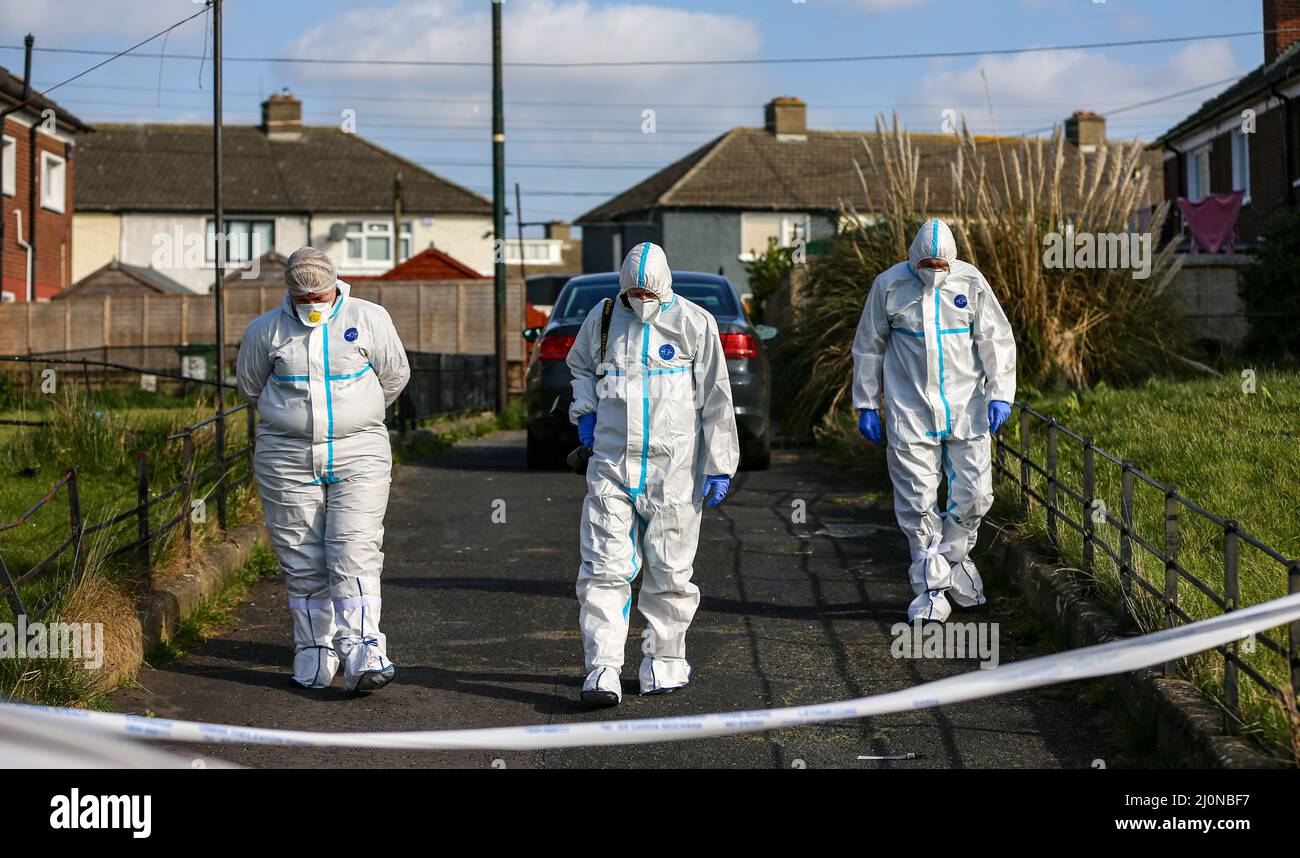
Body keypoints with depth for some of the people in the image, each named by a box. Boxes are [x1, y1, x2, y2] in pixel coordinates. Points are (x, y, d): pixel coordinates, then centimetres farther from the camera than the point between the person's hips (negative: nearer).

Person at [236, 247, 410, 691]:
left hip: (358, 454, -1)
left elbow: (394, 375, 12)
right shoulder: (265, 330, 2)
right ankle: (315, 653, 16)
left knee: (355, 554, -13)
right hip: (288, 459, 2)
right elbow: (251, 385, 18)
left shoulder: (369, 319, -1)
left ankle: (361, 654, -19)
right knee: (303, 562, 4)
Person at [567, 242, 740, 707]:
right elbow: (580, 366, 28)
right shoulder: (602, 319, 7)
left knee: (669, 572, 6)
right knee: (604, 568, -6)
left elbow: (716, 400, 2)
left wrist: (720, 466, 0)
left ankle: (664, 659, 21)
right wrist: (584, 411, 9)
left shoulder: (694, 323, -1)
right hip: (612, 464, 2)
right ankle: (603, 668, -6)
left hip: (673, 468, -2)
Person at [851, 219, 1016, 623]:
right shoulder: (889, 285, -1)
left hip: (965, 407, 1)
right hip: (910, 412, -1)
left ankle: (954, 557, 27)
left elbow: (997, 340, 5)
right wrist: (867, 404, 7)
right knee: (917, 502, -2)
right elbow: (868, 347, 8)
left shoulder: (971, 282, 0)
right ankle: (932, 589, 6)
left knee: (974, 492, -1)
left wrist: (1000, 394, -3)